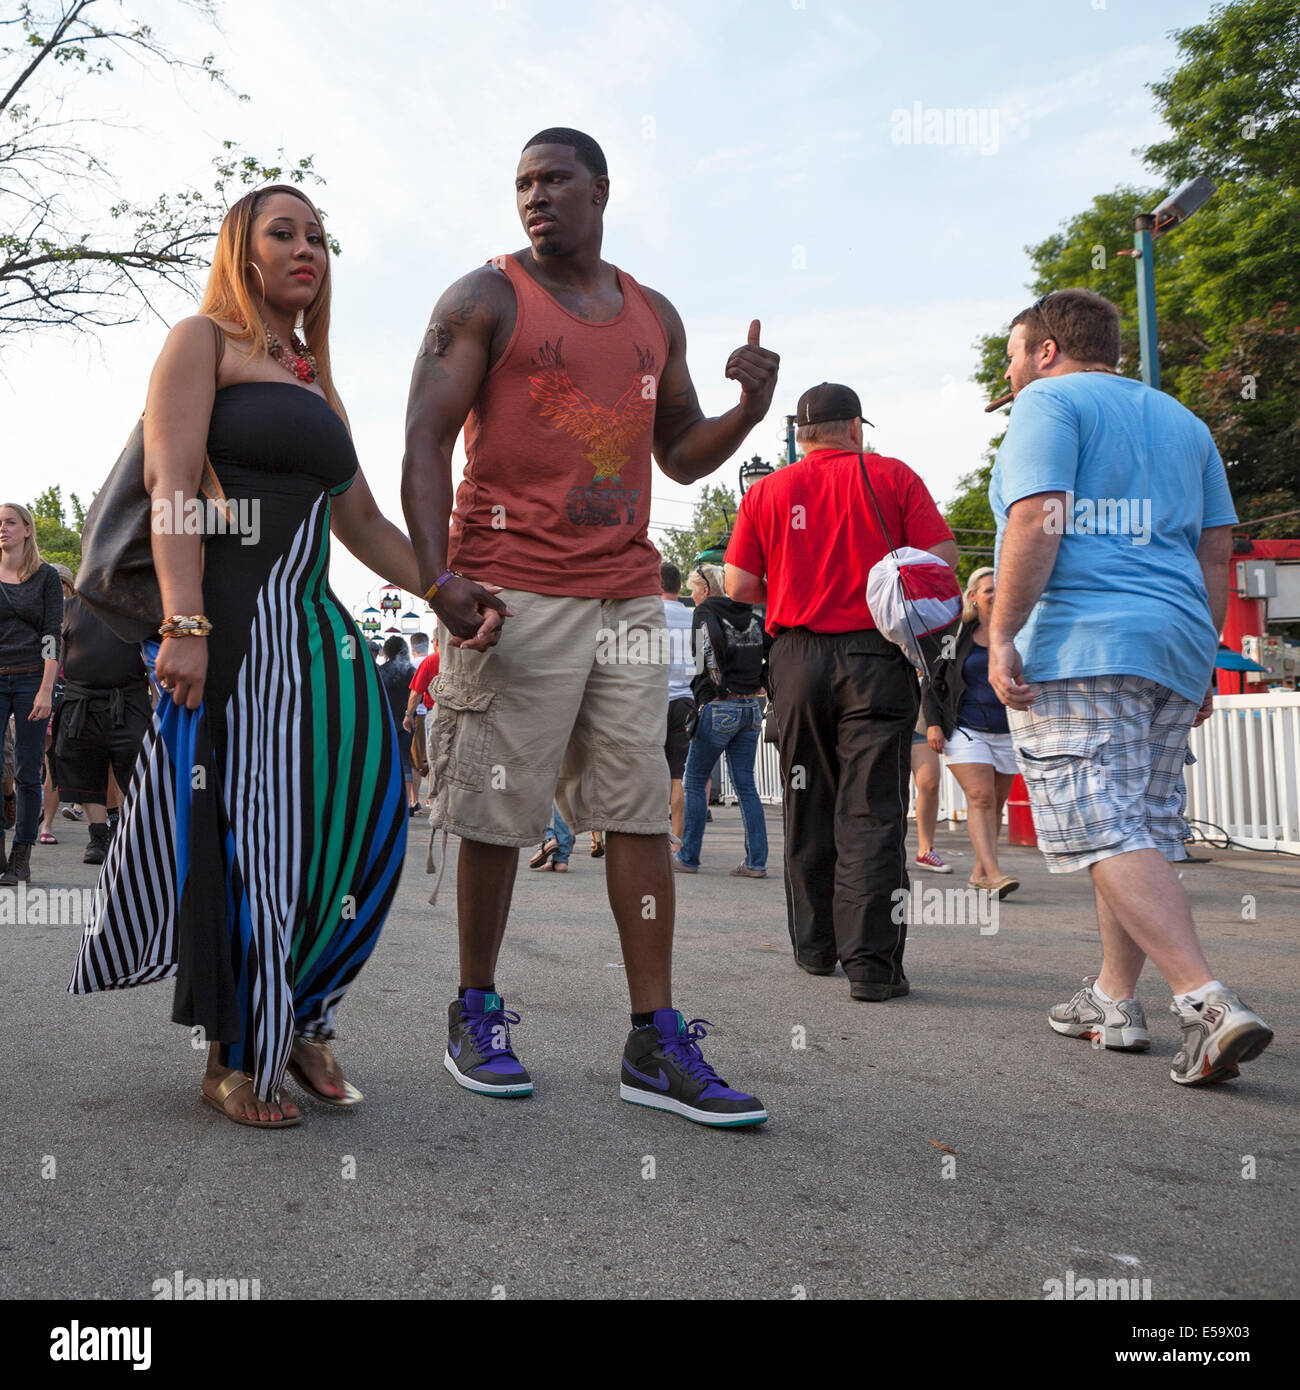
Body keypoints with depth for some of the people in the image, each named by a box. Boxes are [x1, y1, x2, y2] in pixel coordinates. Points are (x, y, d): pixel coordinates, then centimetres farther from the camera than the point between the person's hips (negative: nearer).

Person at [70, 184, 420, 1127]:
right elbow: (172, 487, -9)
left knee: (349, 831, 2)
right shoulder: (203, 341, 4)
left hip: (317, 633, 7)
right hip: (228, 627, -6)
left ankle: (299, 1022, 22)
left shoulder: (318, 388, 24)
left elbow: (365, 526, 22)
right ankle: (235, 1059, 14)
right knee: (241, 840, -3)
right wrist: (184, 624, -21)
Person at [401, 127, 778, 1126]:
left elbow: (680, 455, 23)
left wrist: (750, 408, 2)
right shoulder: (485, 300, 4)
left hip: (630, 596, 5)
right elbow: (425, 446, -3)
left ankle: (657, 1042, 7)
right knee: (499, 813, 0)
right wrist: (440, 577, -18)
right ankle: (476, 1014, 19)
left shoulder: (656, 317, 19)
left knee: (642, 810, 1)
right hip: (513, 595, -4)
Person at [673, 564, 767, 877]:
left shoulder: (705, 611, -5)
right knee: (746, 784, 8)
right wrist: (759, 683, 14)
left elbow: (711, 644, -20)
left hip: (718, 708, -6)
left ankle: (688, 857, 10)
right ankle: (756, 861, 4)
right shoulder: (752, 616, 12)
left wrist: (718, 684, -9)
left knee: (695, 781, 7)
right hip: (751, 708, 6)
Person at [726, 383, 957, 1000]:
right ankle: (871, 962, -6)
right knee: (871, 810, -2)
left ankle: (815, 948, 23)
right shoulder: (892, 476, 3)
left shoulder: (766, 491, 6)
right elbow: (942, 560, -3)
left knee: (808, 807, 13)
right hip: (877, 655, -2)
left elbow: (739, 586, 1)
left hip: (798, 655, 2)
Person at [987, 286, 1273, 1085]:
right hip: (1175, 643, 8)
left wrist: (1003, 635, -15)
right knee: (1143, 831, 12)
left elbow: (1037, 519, -14)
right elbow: (1216, 548, 19)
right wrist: (1202, 657, 21)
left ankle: (1212, 1007, -21)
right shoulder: (1182, 420, 23)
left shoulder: (1049, 403, 1)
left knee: (1106, 833, -11)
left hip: (1077, 645, -8)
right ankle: (1113, 1002, 19)